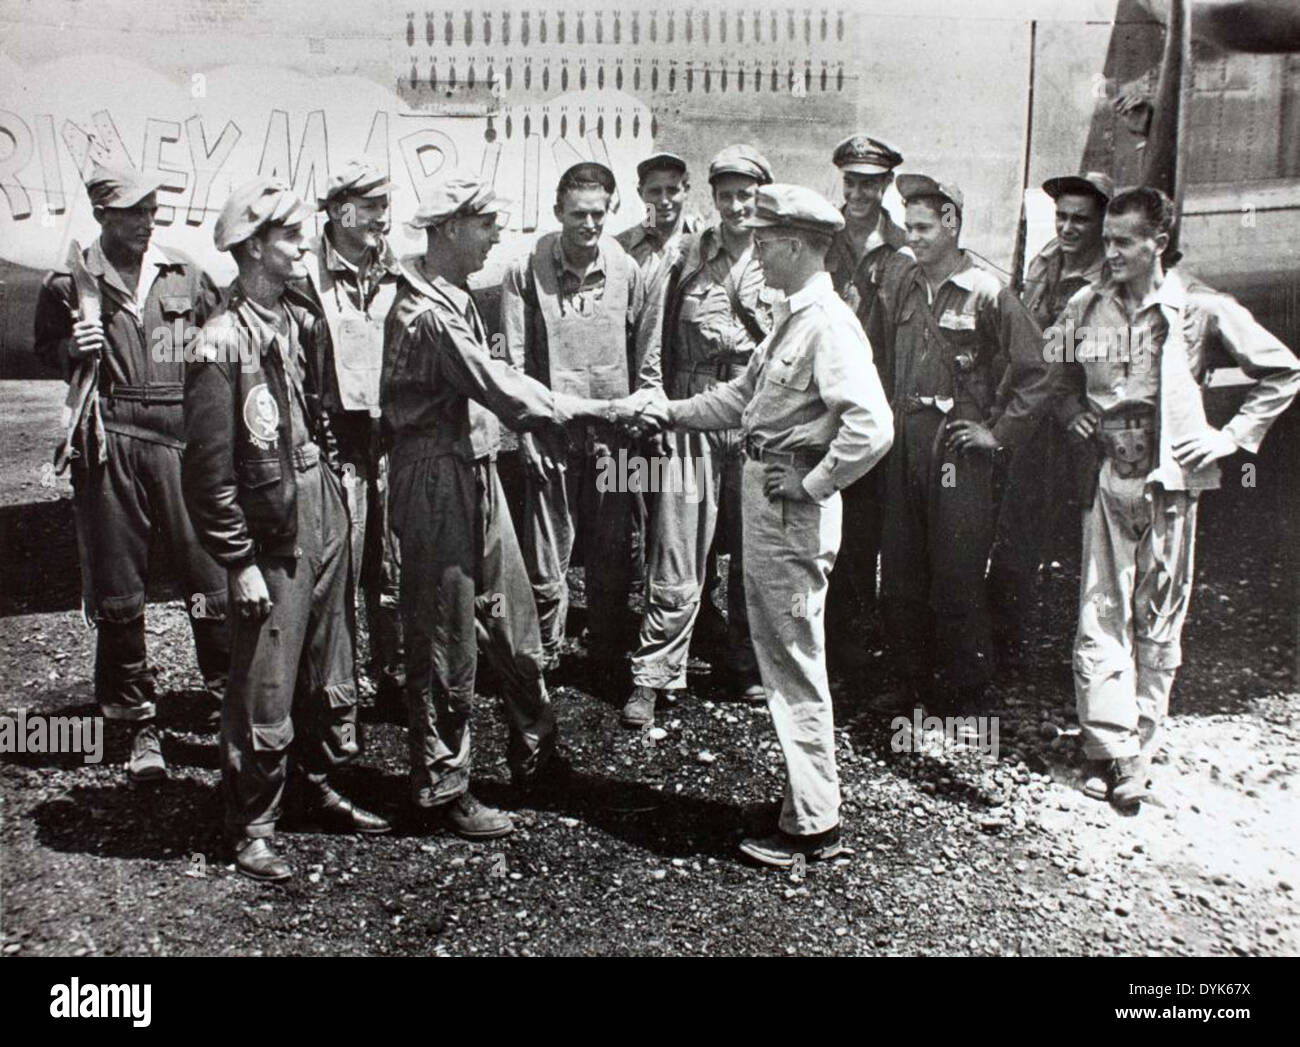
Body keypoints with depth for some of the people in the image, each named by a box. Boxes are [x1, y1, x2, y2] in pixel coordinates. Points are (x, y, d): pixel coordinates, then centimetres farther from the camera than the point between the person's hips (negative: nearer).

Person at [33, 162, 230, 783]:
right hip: (110, 443, 0)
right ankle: (140, 723, 17)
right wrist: (73, 350, -4)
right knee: (117, 591, 5)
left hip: (184, 439, 1)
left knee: (210, 574, -2)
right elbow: (46, 348, 18)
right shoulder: (71, 282, 6)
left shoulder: (186, 276, 9)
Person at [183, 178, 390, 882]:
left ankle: (322, 790, 36)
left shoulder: (303, 320, 7)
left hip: (326, 515, 7)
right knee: (265, 691, 2)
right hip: (272, 536, -7)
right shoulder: (223, 342, -15)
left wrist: (335, 479, 12)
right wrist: (239, 561, -15)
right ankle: (251, 829, 19)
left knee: (330, 673, 18)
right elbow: (208, 468, -15)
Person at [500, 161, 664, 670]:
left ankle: (609, 657, 26)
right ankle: (543, 661, 20)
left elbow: (648, 360, 8)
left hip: (613, 436, 2)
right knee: (546, 562, 3)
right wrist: (527, 432, -7)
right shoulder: (526, 272, -3)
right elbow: (514, 362, -2)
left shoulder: (628, 272, 2)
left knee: (612, 558, 9)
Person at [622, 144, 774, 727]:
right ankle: (651, 678, 6)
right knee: (677, 558, -2)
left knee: (754, 554, 11)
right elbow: (667, 344, 9)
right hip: (694, 421, -1)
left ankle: (747, 665, 28)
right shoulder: (688, 259, 6)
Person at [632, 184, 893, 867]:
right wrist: (672, 412, 13)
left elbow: (872, 427, -28)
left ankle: (813, 825, 11)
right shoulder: (789, 316, 14)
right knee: (776, 652, 18)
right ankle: (807, 798, 33)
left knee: (796, 664, -2)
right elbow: (743, 396, 23)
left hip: (792, 508, -10)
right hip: (763, 494, 10)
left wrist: (812, 484, -19)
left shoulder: (828, 323, -17)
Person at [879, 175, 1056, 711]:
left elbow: (1036, 374, -8)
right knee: (899, 576, 9)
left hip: (957, 449, -6)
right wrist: (893, 415, 14)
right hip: (906, 444, 6)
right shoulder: (909, 288, 10)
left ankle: (966, 694, 13)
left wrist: (998, 434, -7)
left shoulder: (987, 292, -8)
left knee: (957, 578, -2)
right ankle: (915, 683, 23)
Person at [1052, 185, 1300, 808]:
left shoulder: (1200, 308, -4)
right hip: (1106, 479, 2)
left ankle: (1138, 754, 17)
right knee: (1100, 617, -4)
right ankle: (1113, 752, 2)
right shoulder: (1087, 305, 3)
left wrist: (1234, 435, -2)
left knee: (1159, 623, 6)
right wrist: (1069, 409, 5)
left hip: (1170, 480, -1)